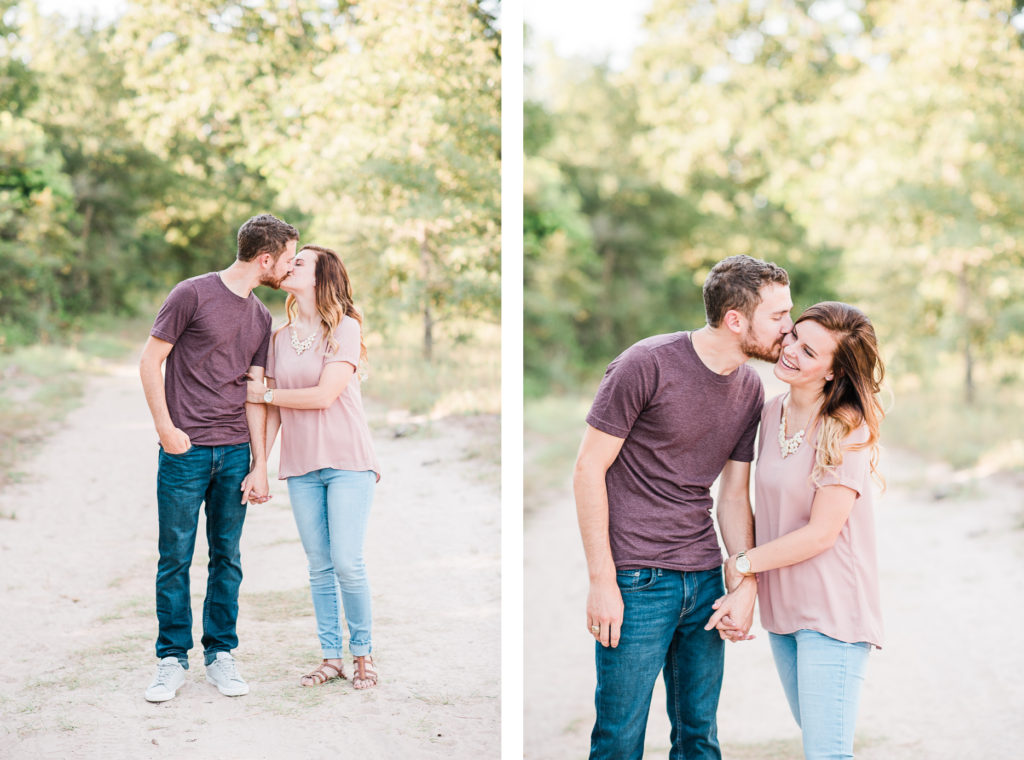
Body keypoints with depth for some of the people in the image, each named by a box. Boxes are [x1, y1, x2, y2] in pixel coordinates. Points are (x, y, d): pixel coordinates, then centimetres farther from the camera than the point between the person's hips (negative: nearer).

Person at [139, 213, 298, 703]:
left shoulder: (261, 318, 12)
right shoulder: (193, 294, -5)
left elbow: (255, 394, 11)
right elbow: (150, 361, -3)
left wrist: (259, 466, 5)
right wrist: (165, 427, -9)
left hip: (235, 453, 5)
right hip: (185, 450, -5)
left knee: (227, 558, 7)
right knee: (175, 557, 0)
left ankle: (220, 656, 16)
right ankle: (172, 659, 11)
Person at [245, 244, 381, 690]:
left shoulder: (345, 328, -5)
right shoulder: (281, 338, 11)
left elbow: (324, 395, -14)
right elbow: (275, 411, 12)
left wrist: (265, 393, -3)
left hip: (346, 460, -5)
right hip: (301, 466, 5)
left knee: (347, 563, -8)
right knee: (319, 566, 5)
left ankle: (362, 653, 9)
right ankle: (331, 657, 13)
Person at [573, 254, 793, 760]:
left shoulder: (749, 389, 7)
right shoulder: (647, 365, -12)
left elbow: (734, 496, 13)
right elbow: (588, 470, -9)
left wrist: (748, 586, 1)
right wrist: (602, 581, -12)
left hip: (706, 579, 6)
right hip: (637, 582, -6)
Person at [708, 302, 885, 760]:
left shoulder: (846, 430, -16)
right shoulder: (773, 413, 6)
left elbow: (821, 533, -16)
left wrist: (743, 564, -7)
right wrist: (744, 589, 6)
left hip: (832, 611, -7)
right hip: (781, 605, 7)